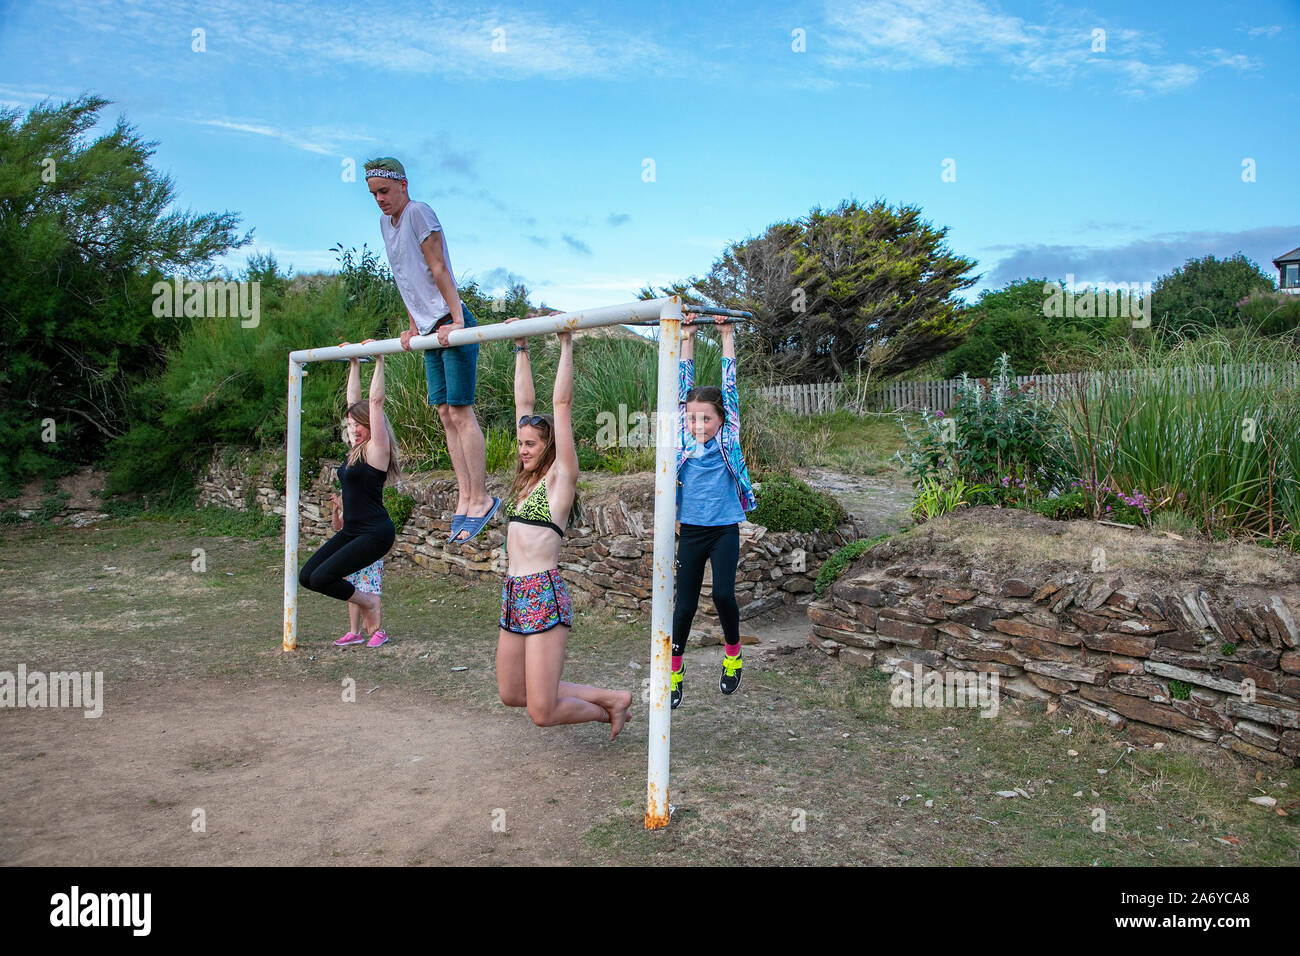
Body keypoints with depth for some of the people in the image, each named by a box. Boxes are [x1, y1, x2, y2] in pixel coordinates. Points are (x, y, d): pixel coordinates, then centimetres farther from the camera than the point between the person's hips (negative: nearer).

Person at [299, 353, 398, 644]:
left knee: (321, 578, -16)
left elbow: (375, 401, -15)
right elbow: (353, 400, 15)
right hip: (352, 531, 9)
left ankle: (367, 601, 9)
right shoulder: (357, 450, 11)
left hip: (375, 533, -9)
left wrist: (379, 361, -13)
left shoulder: (377, 450, -10)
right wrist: (354, 364, 17)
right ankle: (363, 599, 17)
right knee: (306, 576, 1)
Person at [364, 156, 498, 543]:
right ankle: (464, 498, 6)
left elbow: (438, 269, -14)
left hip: (452, 326, -8)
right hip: (429, 332, 9)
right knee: (445, 414, 4)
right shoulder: (385, 223, 17)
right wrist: (413, 328, 17)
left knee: (460, 411, -11)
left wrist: (456, 321, -20)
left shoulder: (418, 212, -7)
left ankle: (481, 498, -7)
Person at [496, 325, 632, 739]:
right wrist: (521, 349, 18)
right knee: (511, 694, 14)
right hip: (514, 596, 9)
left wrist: (566, 345, -7)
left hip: (545, 597, -9)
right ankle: (605, 699, 26)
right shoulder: (527, 478, 14)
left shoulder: (560, 477, -4)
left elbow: (562, 404, -9)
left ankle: (611, 703, 19)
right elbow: (523, 404, 16)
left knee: (542, 712, -8)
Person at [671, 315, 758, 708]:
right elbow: (683, 386, 2)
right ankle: (674, 668, 19)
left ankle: (732, 651, 16)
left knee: (723, 593, -12)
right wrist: (687, 339, 3)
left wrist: (727, 337, 0)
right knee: (684, 602, 4)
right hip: (691, 531, 2)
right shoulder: (684, 438, 1)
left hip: (725, 530, -1)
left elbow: (729, 387, -3)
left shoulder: (728, 439, -3)